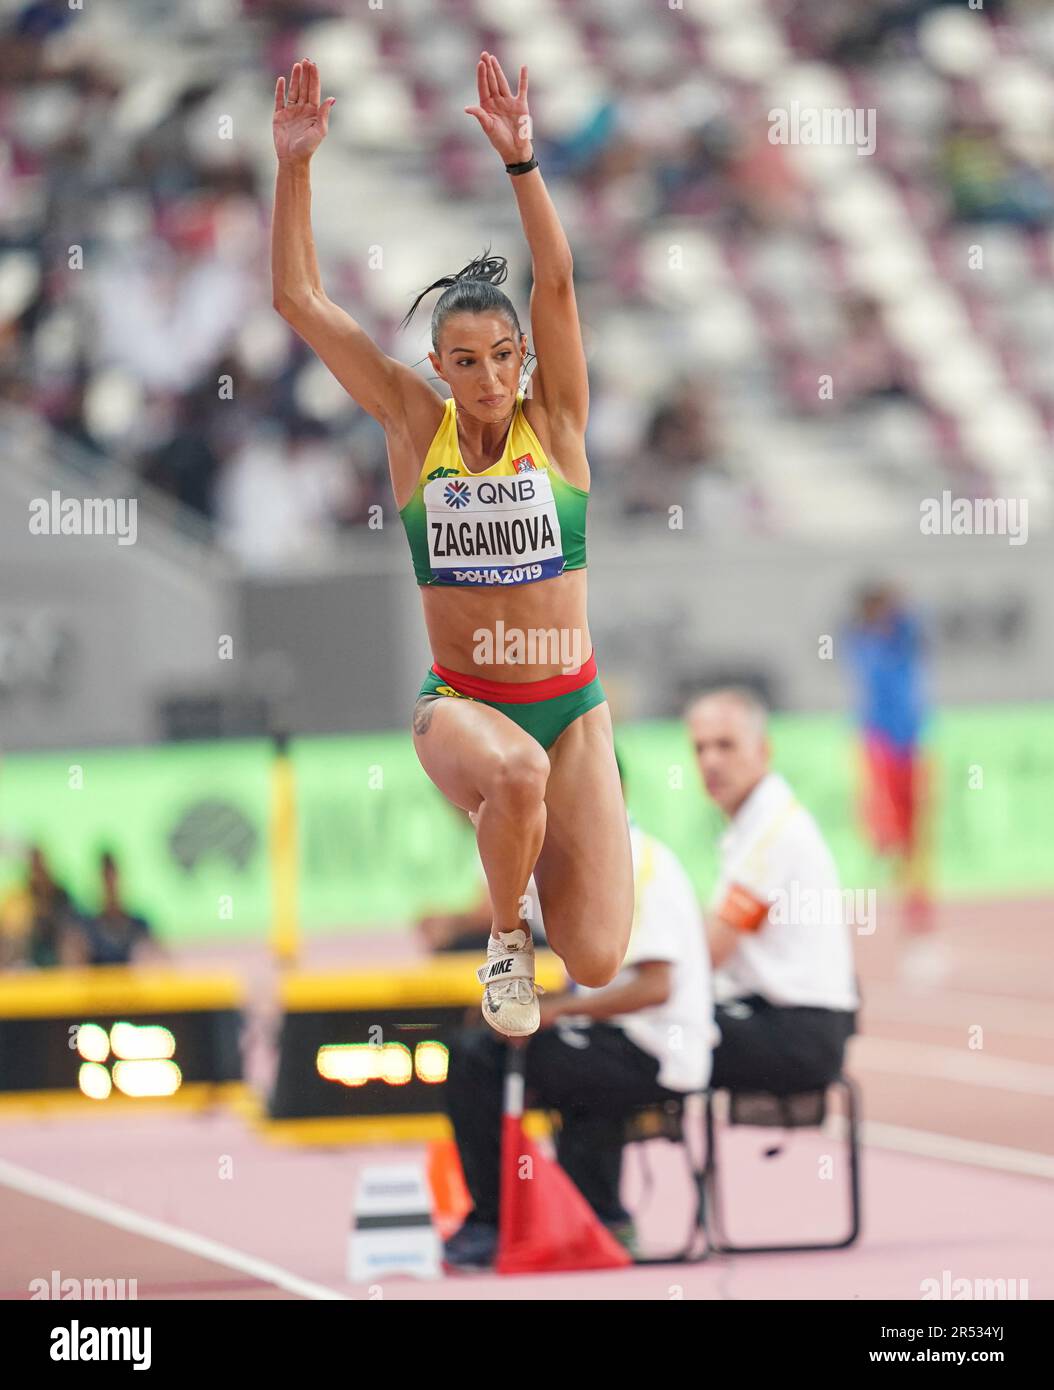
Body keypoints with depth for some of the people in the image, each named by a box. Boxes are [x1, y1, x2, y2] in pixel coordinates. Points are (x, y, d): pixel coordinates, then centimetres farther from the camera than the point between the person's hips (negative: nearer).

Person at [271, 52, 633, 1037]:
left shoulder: (553, 420, -1)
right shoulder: (414, 425, 0)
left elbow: (556, 281, -15)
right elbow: (299, 299, -4)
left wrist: (520, 160, -27)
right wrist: (293, 168, -13)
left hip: (569, 704, 1)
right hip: (458, 699, -1)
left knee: (596, 964, -9)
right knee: (515, 773, -39)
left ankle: (531, 836, 27)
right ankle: (503, 934, -7)